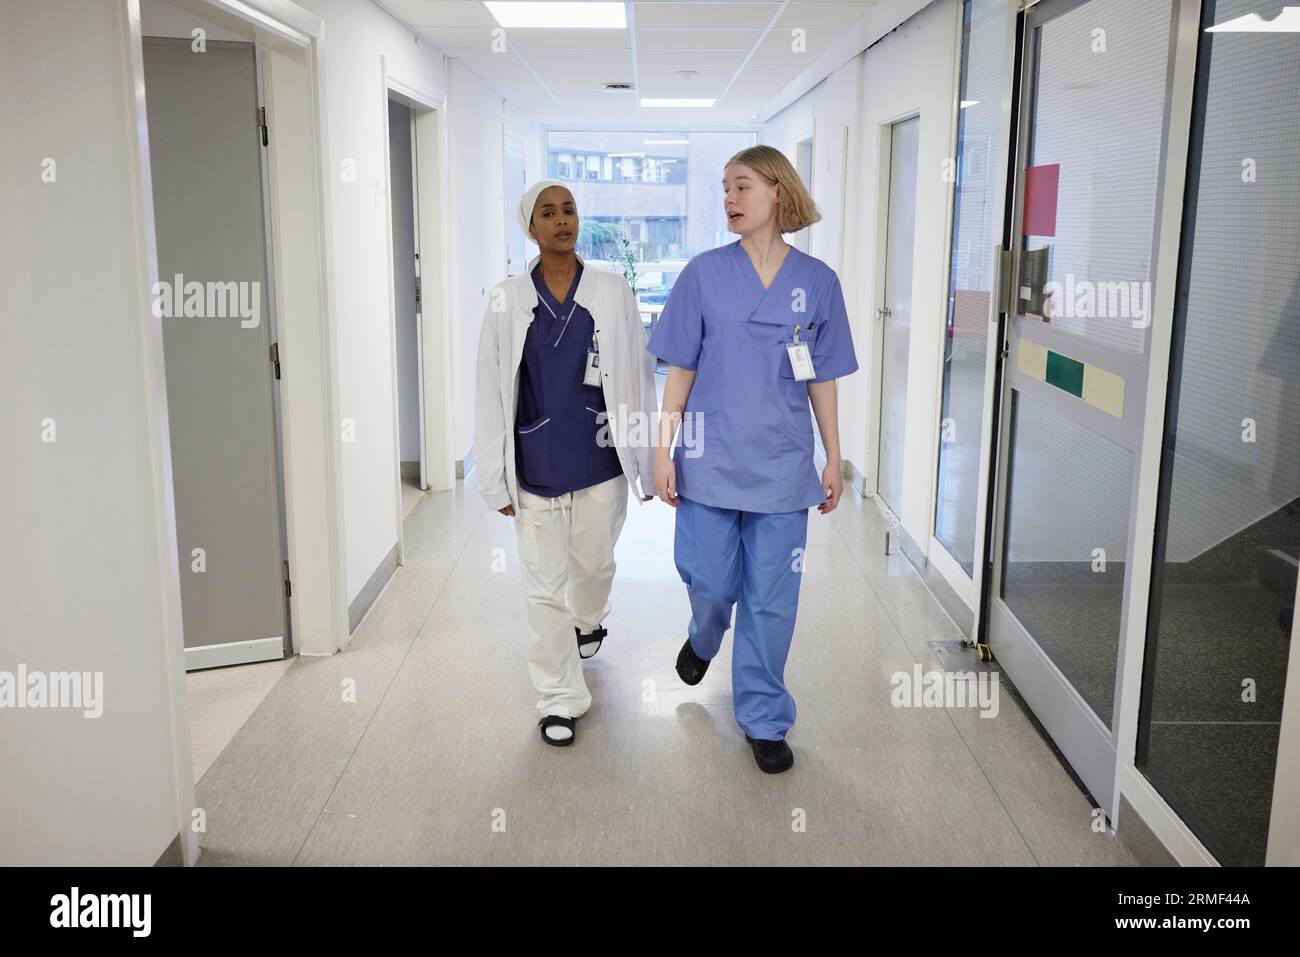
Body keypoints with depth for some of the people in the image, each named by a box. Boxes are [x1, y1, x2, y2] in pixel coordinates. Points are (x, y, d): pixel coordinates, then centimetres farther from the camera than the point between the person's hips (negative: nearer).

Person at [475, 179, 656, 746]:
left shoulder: (613, 294, -2)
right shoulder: (507, 302, -2)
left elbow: (638, 379, 1)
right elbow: (491, 395, 0)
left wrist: (647, 462, 0)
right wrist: (498, 477, -2)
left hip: (600, 463, 1)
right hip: (535, 468, 0)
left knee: (593, 565, 19)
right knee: (545, 587, 5)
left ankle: (588, 619, 54)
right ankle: (559, 700, 20)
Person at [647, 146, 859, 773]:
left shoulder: (816, 282, 2)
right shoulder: (704, 274, -1)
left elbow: (822, 380, 7)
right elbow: (680, 369, 1)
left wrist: (834, 458, 8)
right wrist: (662, 449, -2)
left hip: (782, 468, 1)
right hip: (711, 462, 0)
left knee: (771, 599, 7)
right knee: (710, 585, 8)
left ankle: (763, 719, 24)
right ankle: (703, 639, 45)